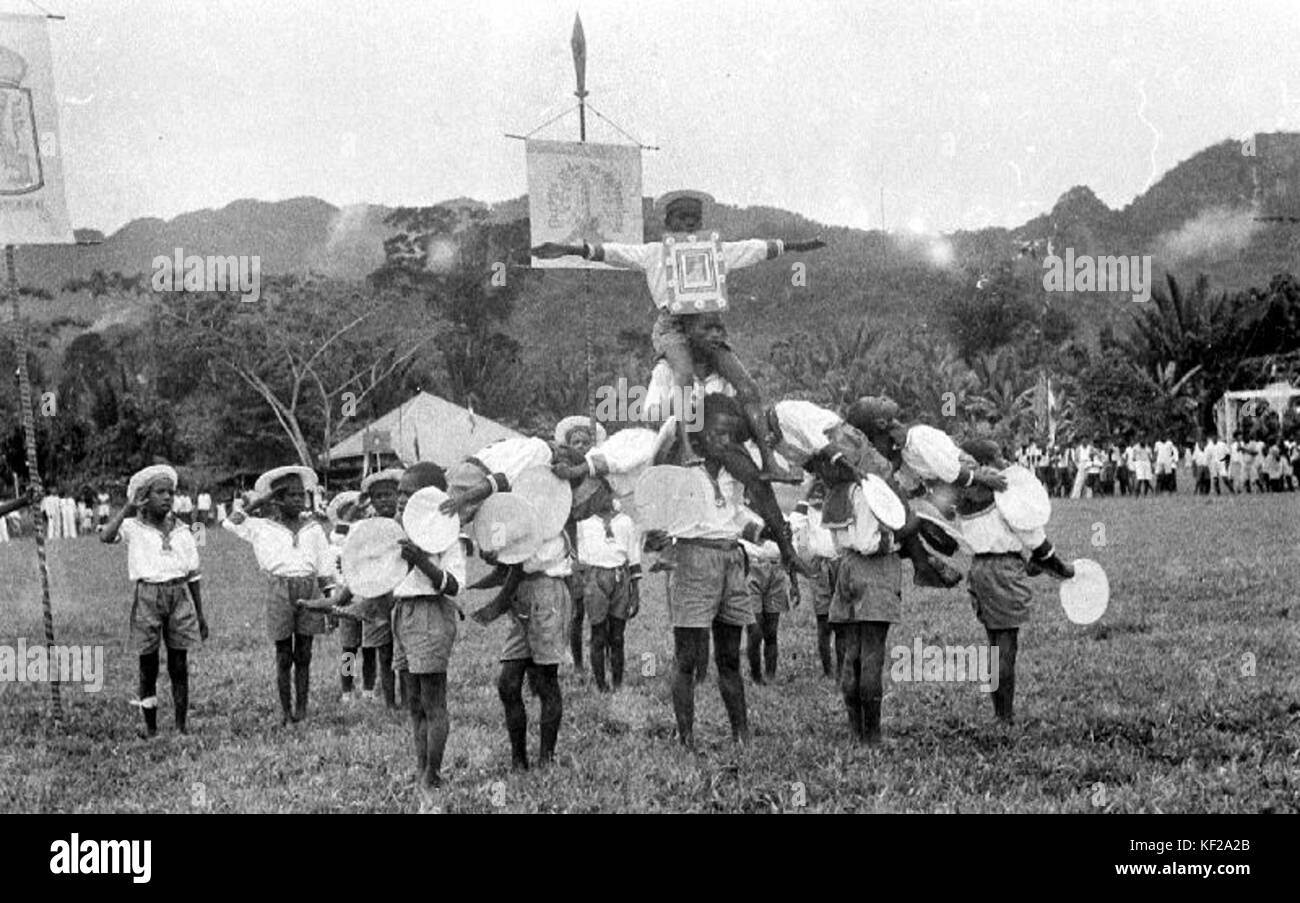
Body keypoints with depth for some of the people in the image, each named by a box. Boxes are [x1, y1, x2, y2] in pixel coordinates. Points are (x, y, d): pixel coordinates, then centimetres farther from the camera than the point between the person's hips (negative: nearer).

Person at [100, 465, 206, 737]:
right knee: (148, 667, 3)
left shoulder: (182, 531, 9)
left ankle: (182, 726, 12)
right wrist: (129, 507, -16)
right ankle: (151, 730, 10)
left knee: (179, 667, 5)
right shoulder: (133, 527, -1)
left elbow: (193, 575, 14)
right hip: (147, 597, -3)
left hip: (180, 596, 3)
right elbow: (105, 536, -23)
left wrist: (200, 614, 13)